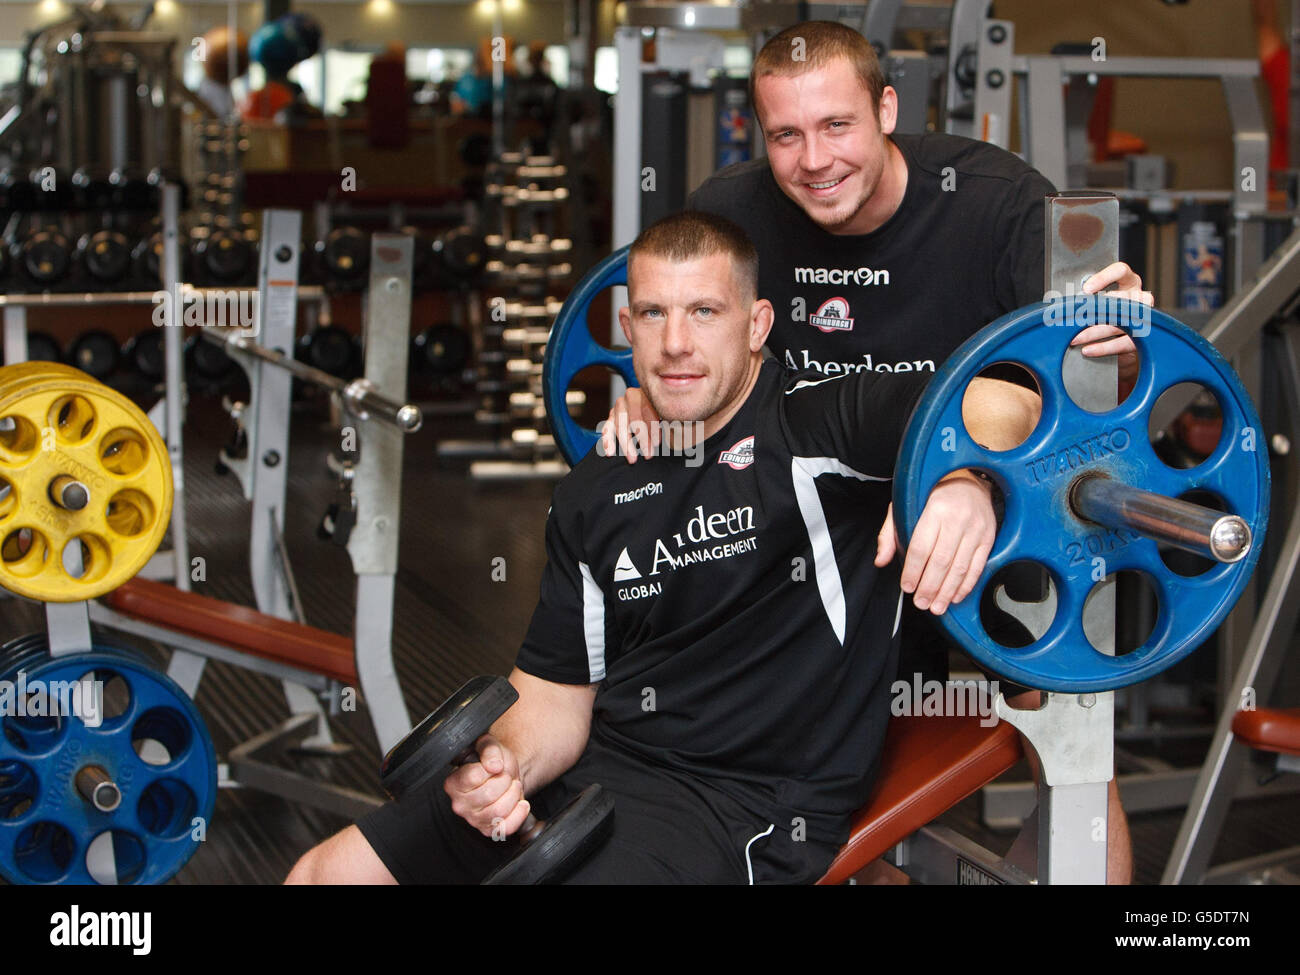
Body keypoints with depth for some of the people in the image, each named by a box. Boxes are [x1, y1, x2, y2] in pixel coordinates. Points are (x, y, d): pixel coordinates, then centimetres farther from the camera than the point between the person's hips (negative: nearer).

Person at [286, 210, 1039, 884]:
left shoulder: (819, 424, -8)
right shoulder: (596, 493, 11)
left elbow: (1005, 407, -27)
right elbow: (559, 693, 11)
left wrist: (964, 478, -51)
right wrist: (506, 763, -12)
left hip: (749, 806, -7)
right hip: (596, 770, 7)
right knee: (328, 872, 3)